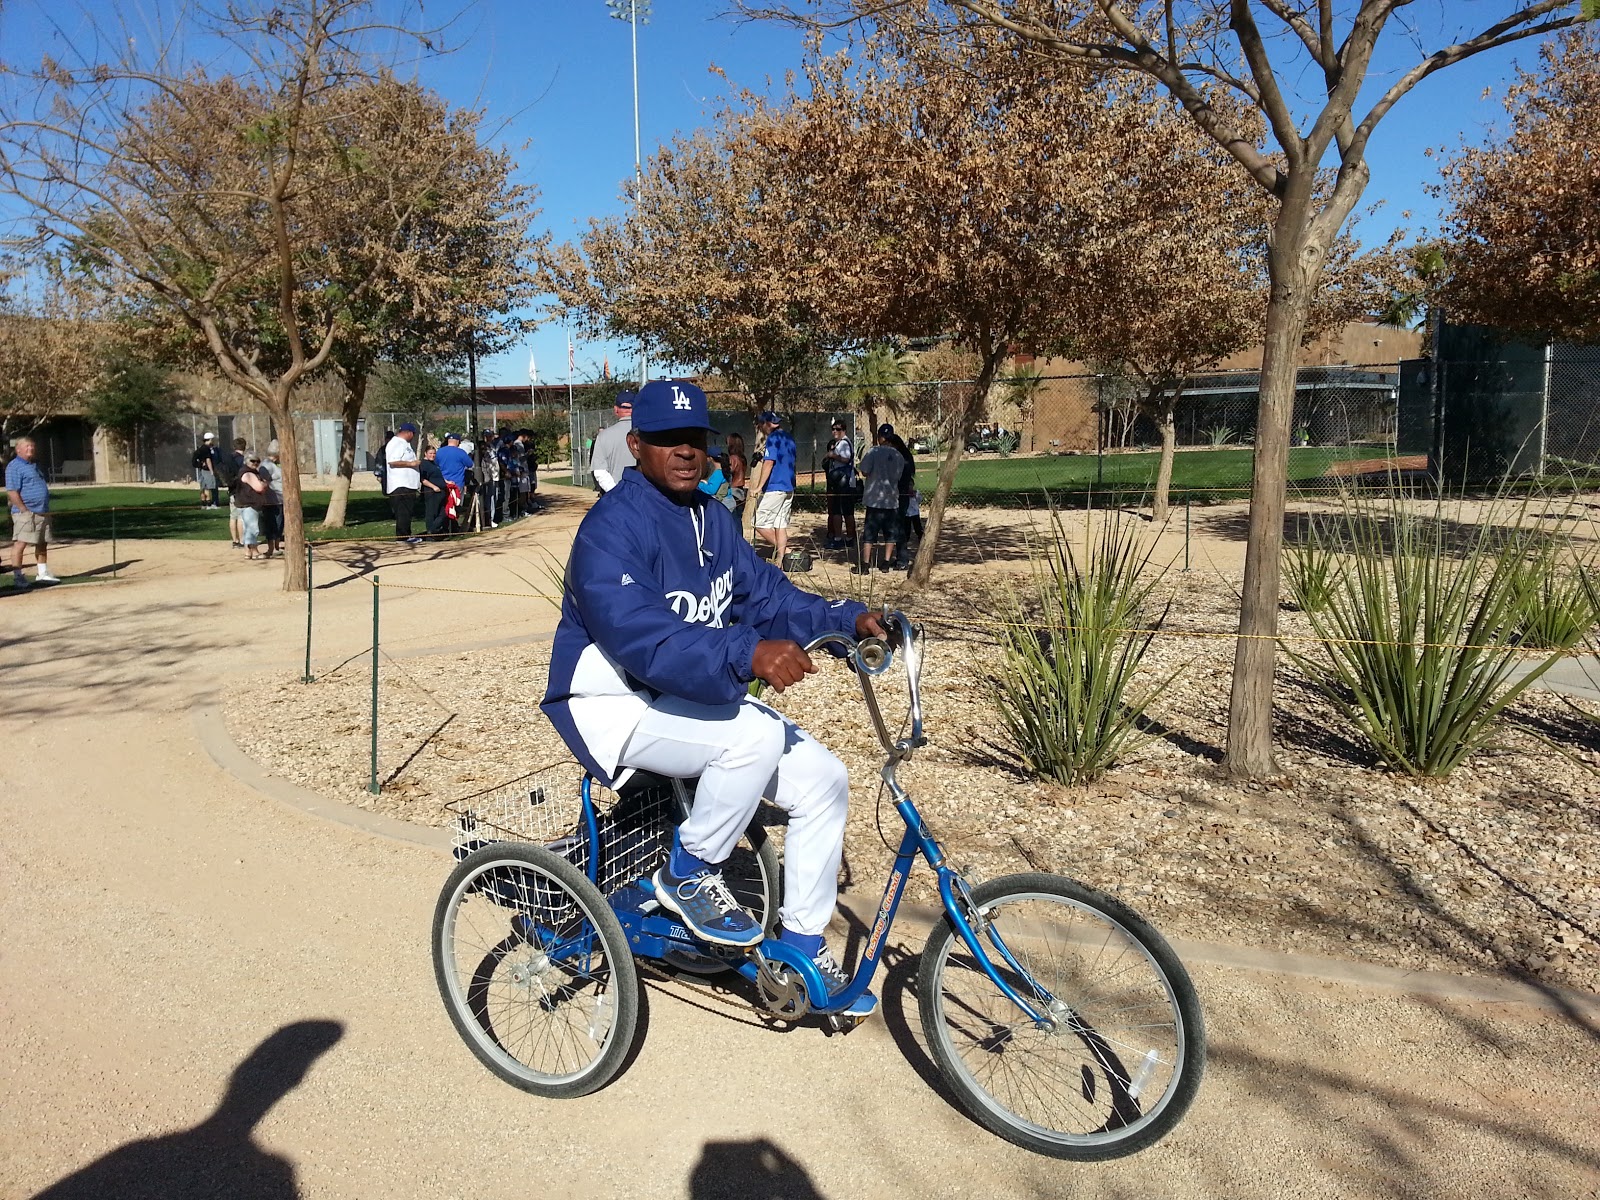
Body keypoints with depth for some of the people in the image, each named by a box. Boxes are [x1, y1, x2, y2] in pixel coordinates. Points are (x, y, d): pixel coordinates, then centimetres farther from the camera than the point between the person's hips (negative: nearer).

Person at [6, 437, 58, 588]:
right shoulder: (14, 466, -9)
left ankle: (42, 574, 22)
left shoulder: (34, 466, 20)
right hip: (26, 513, -9)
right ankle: (17, 577, -5)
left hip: (42, 513, 9)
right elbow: (12, 492, -16)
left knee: (43, 544, 13)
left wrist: (46, 510, 18)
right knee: (20, 543, -7)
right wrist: (25, 510, -19)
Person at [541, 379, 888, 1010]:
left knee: (822, 780, -3)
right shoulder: (612, 527, -20)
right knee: (756, 735, -33)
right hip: (616, 705, -8)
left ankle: (801, 952, 13)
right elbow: (640, 636, -34)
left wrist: (846, 619, -10)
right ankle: (688, 875, -7)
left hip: (699, 696, 8)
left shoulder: (711, 517, 7)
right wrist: (748, 653, -46)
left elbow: (764, 592, 5)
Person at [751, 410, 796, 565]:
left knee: (760, 523, -3)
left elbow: (769, 463, -18)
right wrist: (764, 455, 32)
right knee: (781, 525, 7)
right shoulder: (789, 438, 16)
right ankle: (780, 560, 5)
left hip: (774, 488, -9)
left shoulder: (773, 438, -10)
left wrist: (759, 487, -21)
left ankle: (782, 549, -1)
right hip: (789, 488, 9)